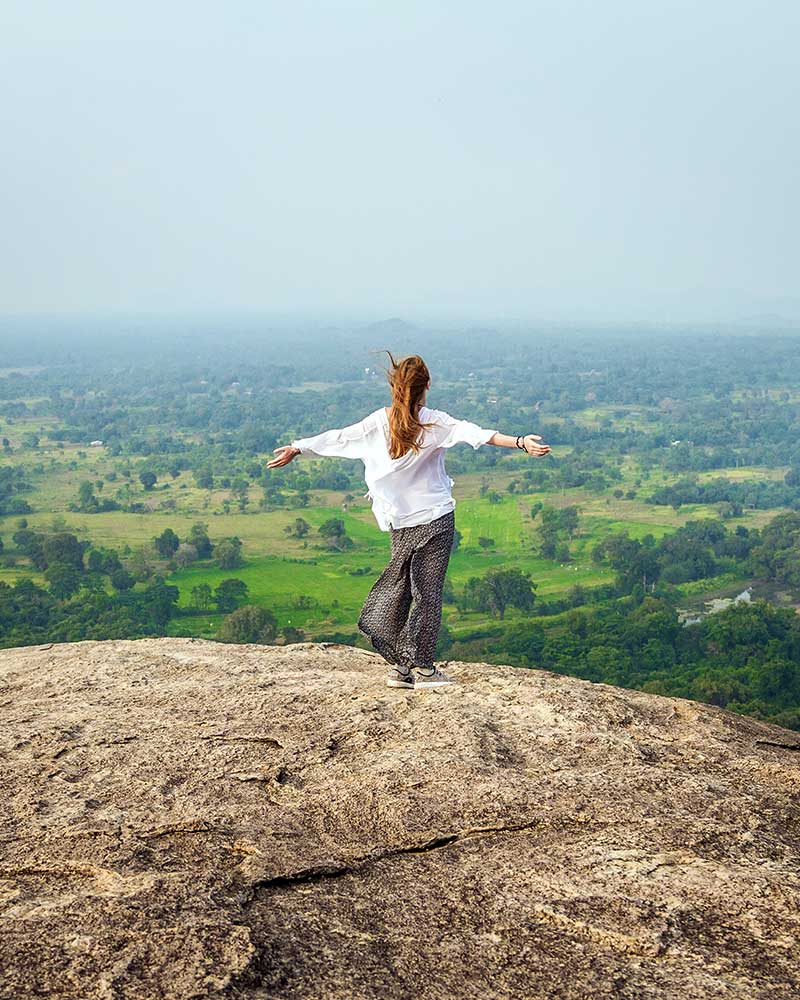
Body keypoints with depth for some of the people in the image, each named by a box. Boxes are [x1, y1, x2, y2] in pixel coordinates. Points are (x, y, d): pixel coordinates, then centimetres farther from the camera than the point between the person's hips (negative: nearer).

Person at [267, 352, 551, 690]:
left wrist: (296, 448, 22)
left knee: (397, 590, 12)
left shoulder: (377, 423, -1)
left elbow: (337, 438, 8)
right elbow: (474, 433, -22)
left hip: (400, 525, 4)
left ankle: (399, 666, 14)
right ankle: (423, 669, 3)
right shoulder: (435, 422, -10)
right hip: (435, 519, -3)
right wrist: (520, 442, -30)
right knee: (428, 593, 1)